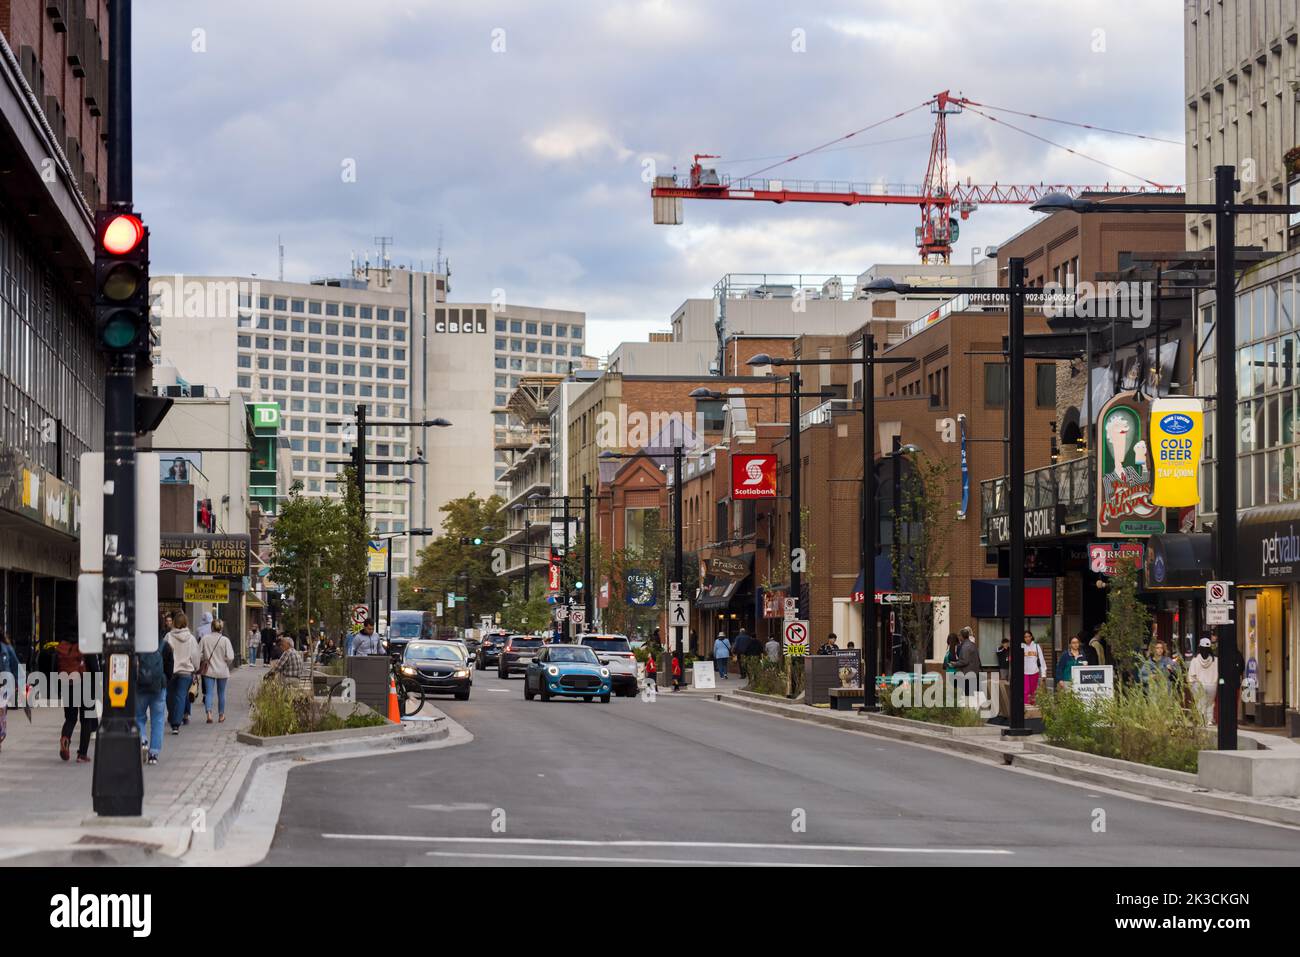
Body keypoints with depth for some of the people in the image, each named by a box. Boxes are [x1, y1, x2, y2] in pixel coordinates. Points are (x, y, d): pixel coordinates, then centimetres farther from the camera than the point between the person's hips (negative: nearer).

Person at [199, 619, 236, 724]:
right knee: (221, 693, 14)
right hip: (222, 671, 0)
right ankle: (221, 715, 25)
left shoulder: (205, 639, -6)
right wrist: (227, 664, 7)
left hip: (208, 671, 0)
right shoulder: (225, 640, -11)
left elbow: (199, 655, -3)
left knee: (209, 693, 0)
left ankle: (209, 713, -21)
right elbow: (230, 657, -13)